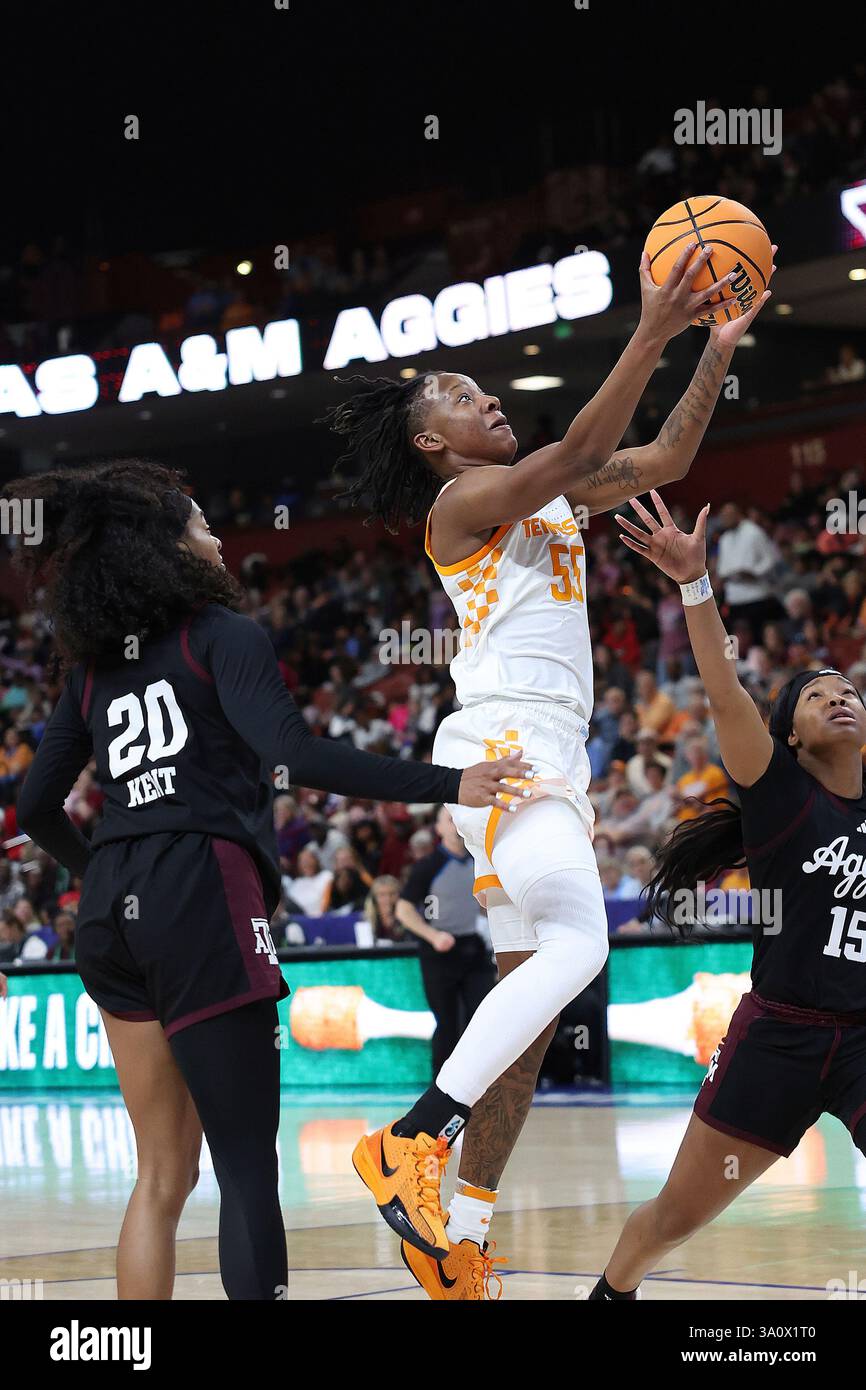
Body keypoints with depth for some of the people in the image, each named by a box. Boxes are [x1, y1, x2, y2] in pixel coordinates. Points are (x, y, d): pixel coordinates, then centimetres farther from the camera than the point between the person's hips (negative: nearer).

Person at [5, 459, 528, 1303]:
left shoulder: (92, 666, 18)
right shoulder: (221, 635, 0)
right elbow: (293, 753, -16)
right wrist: (448, 785, -17)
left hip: (111, 916, 7)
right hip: (200, 903, -7)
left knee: (163, 1174, 13)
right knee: (247, 1164, -7)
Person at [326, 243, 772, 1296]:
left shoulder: (547, 498, 21)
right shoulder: (462, 501, -4)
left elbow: (663, 459, 24)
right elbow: (577, 454, -19)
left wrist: (716, 352, 15)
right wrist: (651, 335, -21)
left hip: (551, 755, 9)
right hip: (503, 742, -9)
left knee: (533, 987, 5)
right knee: (576, 942, -27)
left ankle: (463, 1232, 6)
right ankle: (412, 1142, -27)